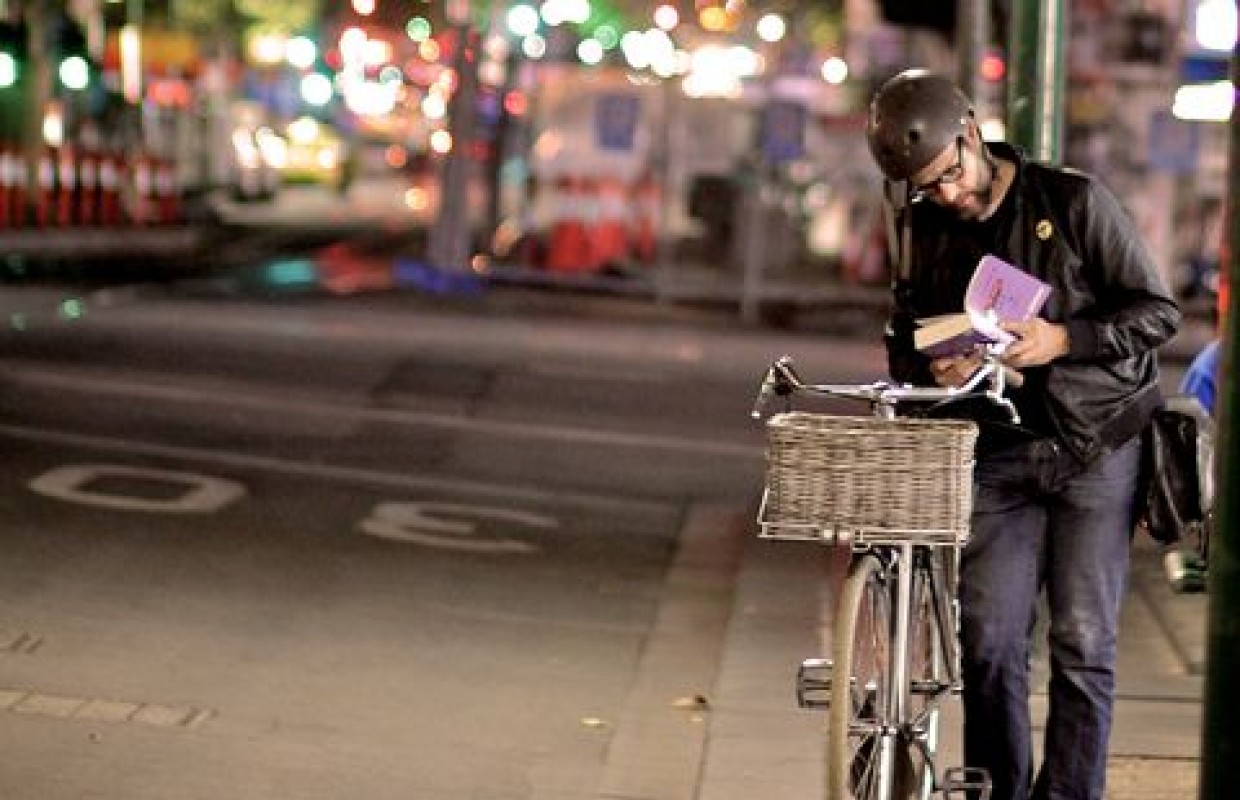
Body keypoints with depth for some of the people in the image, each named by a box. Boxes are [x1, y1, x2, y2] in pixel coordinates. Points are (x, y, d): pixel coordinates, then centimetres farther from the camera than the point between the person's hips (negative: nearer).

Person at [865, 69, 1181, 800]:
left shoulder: (1075, 202, -7)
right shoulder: (928, 232, 7)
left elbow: (1159, 311, -6)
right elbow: (903, 348, 15)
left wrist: (1062, 340, -20)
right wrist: (934, 371, -9)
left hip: (1096, 446, -3)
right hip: (999, 456, 4)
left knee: (1082, 643, -3)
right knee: (989, 643, 0)